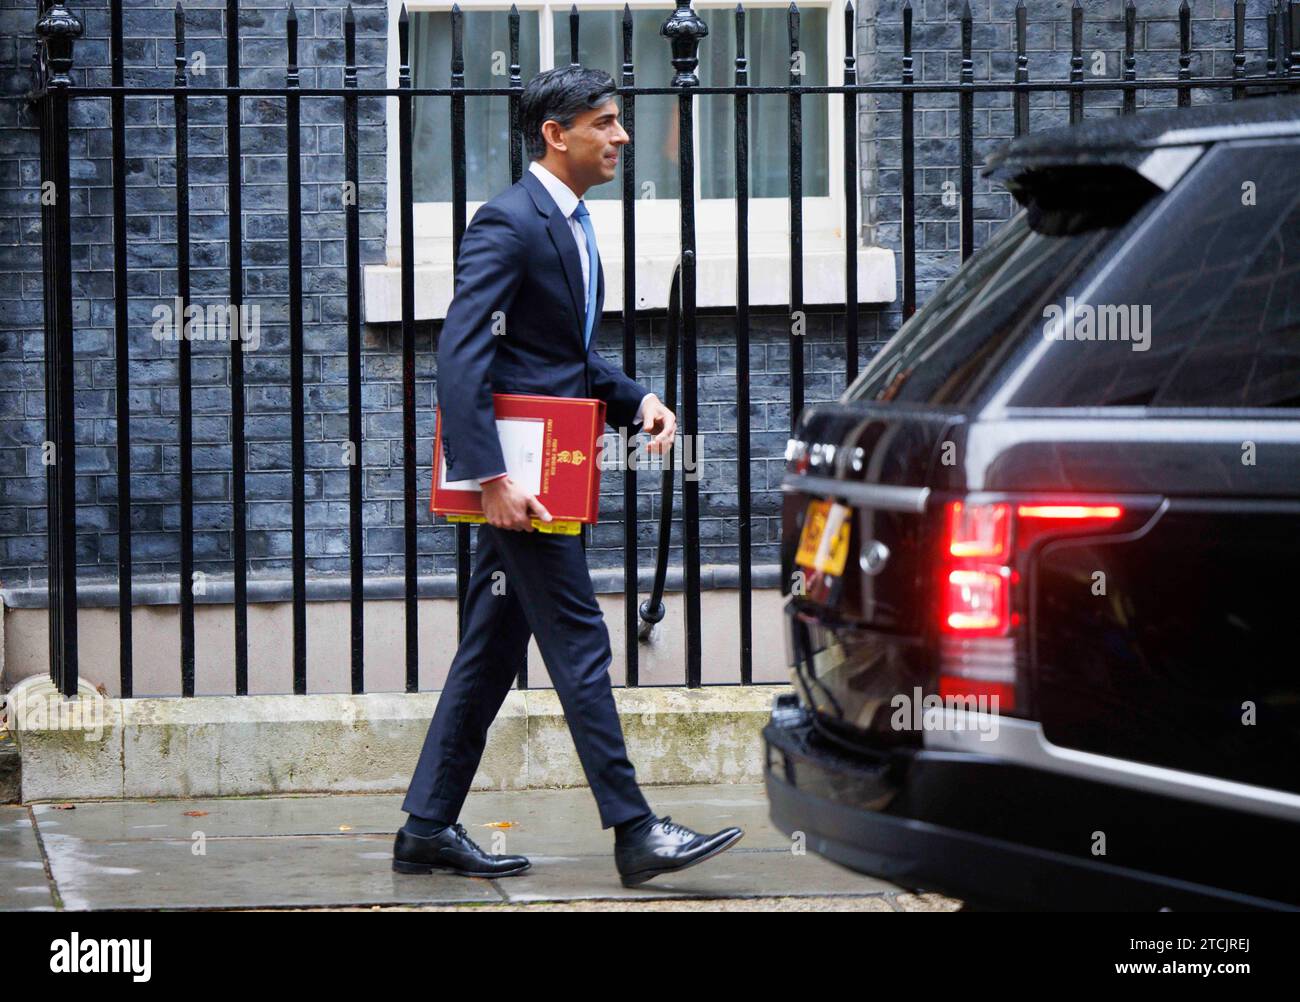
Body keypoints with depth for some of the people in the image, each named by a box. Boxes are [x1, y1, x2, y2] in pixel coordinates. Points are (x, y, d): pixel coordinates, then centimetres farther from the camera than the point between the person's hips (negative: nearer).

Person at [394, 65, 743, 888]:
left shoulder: (573, 226, 16)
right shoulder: (509, 223, -15)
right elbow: (461, 356, -22)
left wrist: (636, 400, 7)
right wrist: (493, 478, -28)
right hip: (517, 464, -10)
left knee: (494, 649, 11)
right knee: (579, 643, -8)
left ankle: (429, 827, 16)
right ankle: (634, 833, -6)